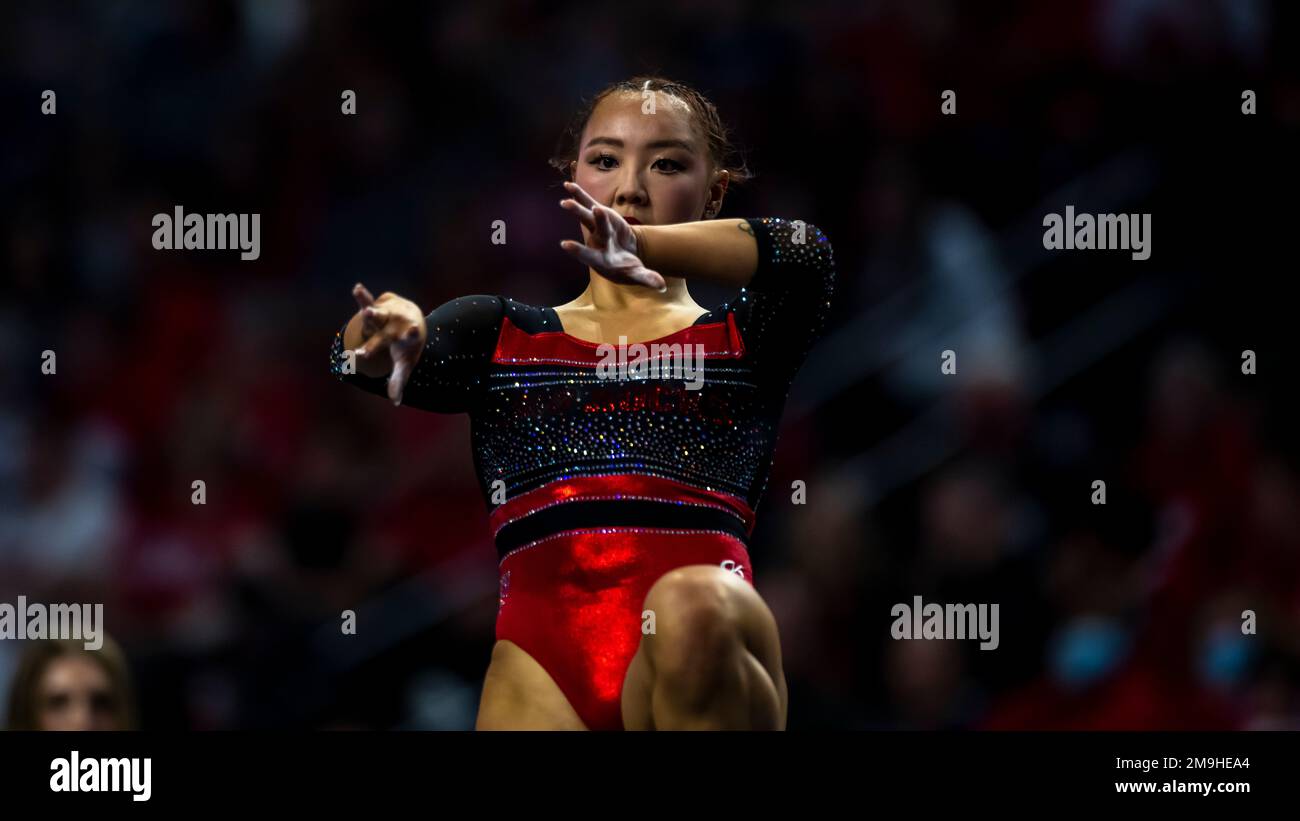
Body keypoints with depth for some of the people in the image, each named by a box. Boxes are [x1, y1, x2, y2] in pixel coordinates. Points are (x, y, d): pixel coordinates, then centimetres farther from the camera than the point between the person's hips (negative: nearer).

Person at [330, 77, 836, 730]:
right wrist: (390, 329, -22)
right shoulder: (500, 337, 25)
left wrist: (645, 245, -23)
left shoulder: (744, 339, 20)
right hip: (544, 661, -1)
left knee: (691, 610, -36)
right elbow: (356, 359, 5)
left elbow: (805, 257, -4)